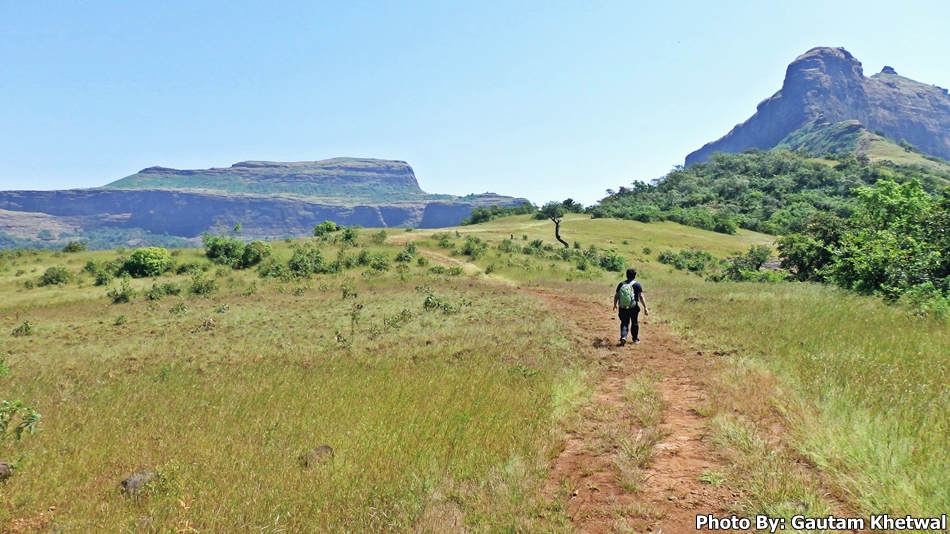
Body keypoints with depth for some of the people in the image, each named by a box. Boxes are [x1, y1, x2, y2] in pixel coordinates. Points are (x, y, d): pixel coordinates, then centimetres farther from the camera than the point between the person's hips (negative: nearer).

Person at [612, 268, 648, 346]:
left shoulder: (621, 284, 1)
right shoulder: (637, 285, -8)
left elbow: (616, 295, 6)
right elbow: (641, 297, -14)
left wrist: (615, 305, 22)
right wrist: (645, 308, -11)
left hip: (623, 308, 1)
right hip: (633, 308, -1)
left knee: (624, 323, 9)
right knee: (634, 323, 18)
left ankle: (623, 336, -14)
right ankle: (635, 339, 30)